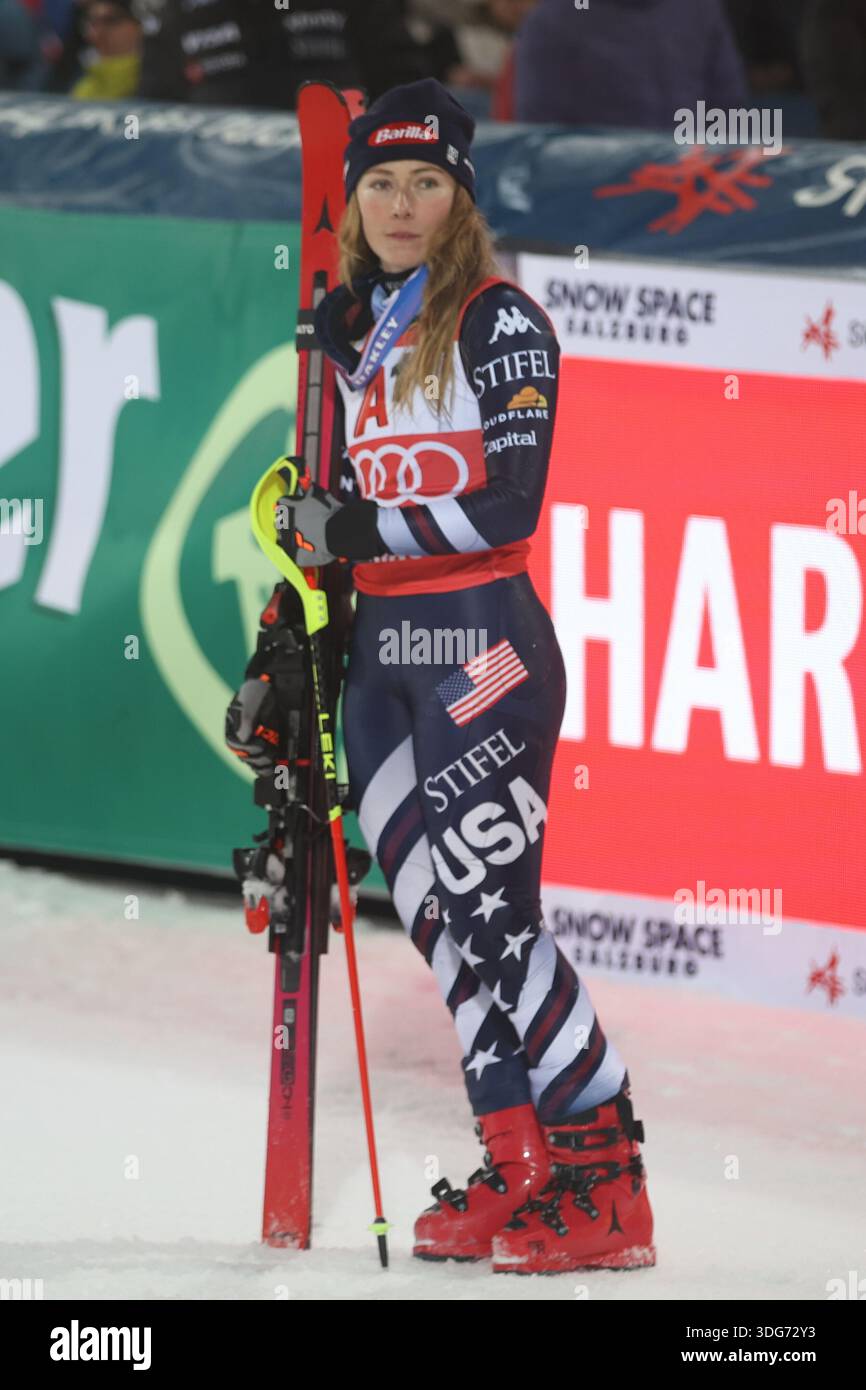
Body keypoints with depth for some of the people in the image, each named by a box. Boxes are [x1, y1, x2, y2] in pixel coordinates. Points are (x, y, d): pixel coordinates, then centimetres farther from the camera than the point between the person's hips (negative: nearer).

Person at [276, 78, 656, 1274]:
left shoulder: (502, 323, -7)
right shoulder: (352, 327, 14)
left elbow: (506, 506, -17)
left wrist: (355, 530, -19)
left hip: (479, 642, -7)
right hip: (381, 645, 7)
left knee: (491, 915, -11)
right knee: (437, 914, 5)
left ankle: (605, 1185, -7)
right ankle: (517, 1172, 11)